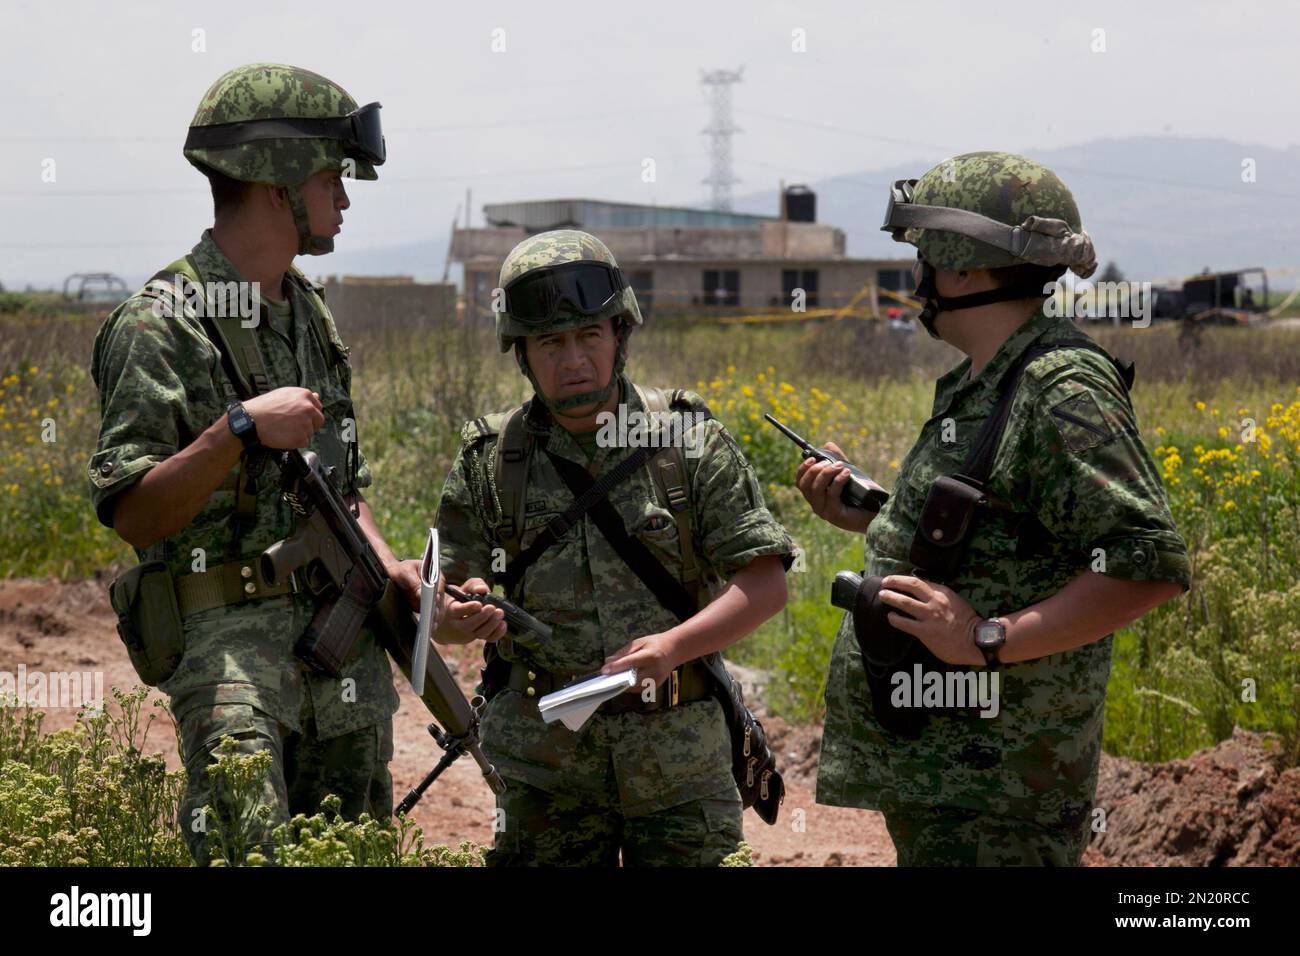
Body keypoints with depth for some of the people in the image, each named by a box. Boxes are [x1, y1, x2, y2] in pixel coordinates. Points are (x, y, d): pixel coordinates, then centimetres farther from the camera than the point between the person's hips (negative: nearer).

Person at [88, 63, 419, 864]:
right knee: (246, 848, -25)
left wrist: (387, 564, 8)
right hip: (230, 632, -8)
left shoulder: (311, 312, 16)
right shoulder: (162, 326, -10)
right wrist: (239, 430, -24)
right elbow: (131, 514, -15)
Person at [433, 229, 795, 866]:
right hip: (545, 760, 1)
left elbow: (765, 582, -4)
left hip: (678, 750, -1)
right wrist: (466, 615, -17)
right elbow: (443, 617, 8)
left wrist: (672, 646, -20)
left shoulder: (690, 442, -1)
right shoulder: (489, 460, 3)